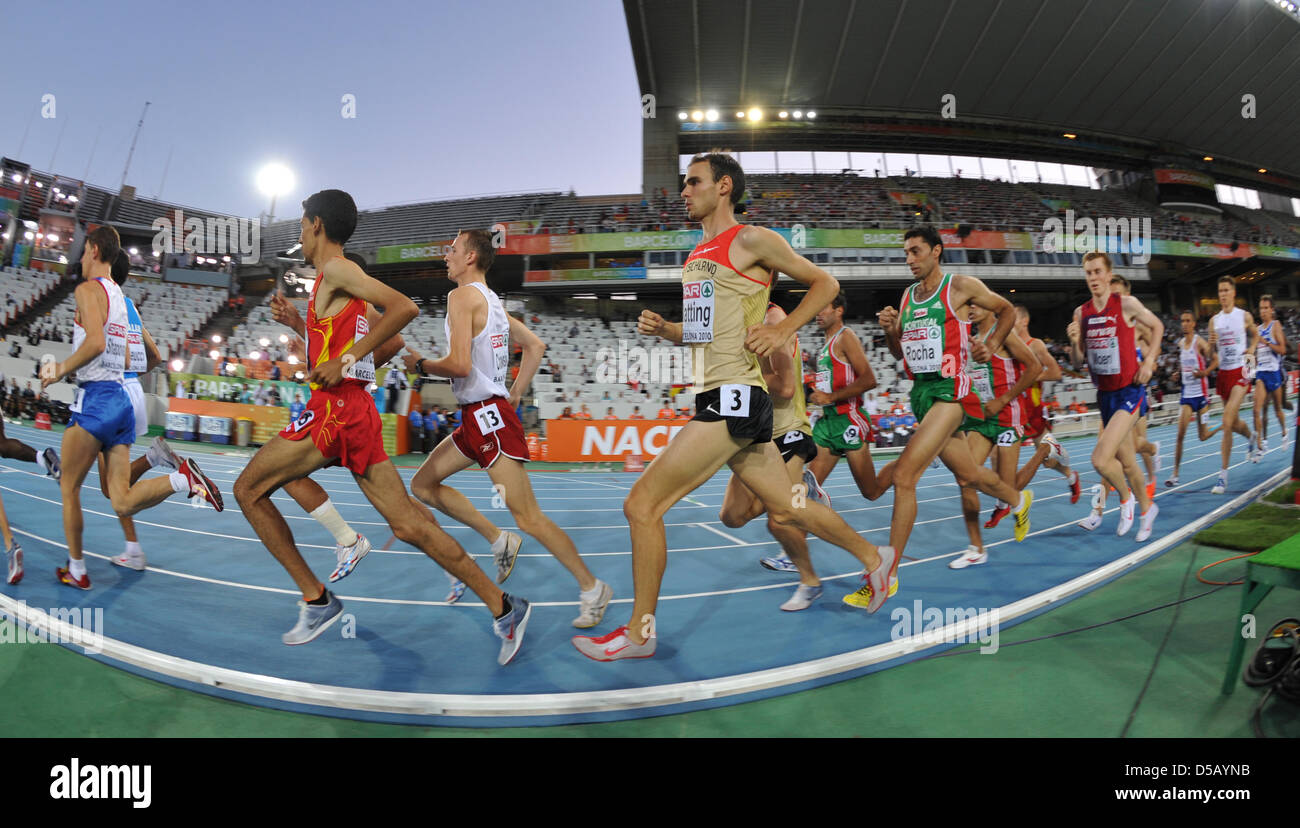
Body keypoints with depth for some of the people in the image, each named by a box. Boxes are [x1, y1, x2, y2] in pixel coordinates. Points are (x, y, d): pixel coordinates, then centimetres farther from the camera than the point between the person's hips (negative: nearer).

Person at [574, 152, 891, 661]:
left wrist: (782, 330, -11)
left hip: (734, 399, -9)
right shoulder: (697, 256, 21)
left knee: (642, 505, -10)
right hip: (717, 398, 9)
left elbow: (825, 283, 1)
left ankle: (639, 632, 3)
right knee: (786, 510, 17)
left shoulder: (750, 240, -4)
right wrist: (664, 329, 9)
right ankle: (873, 558, 36)